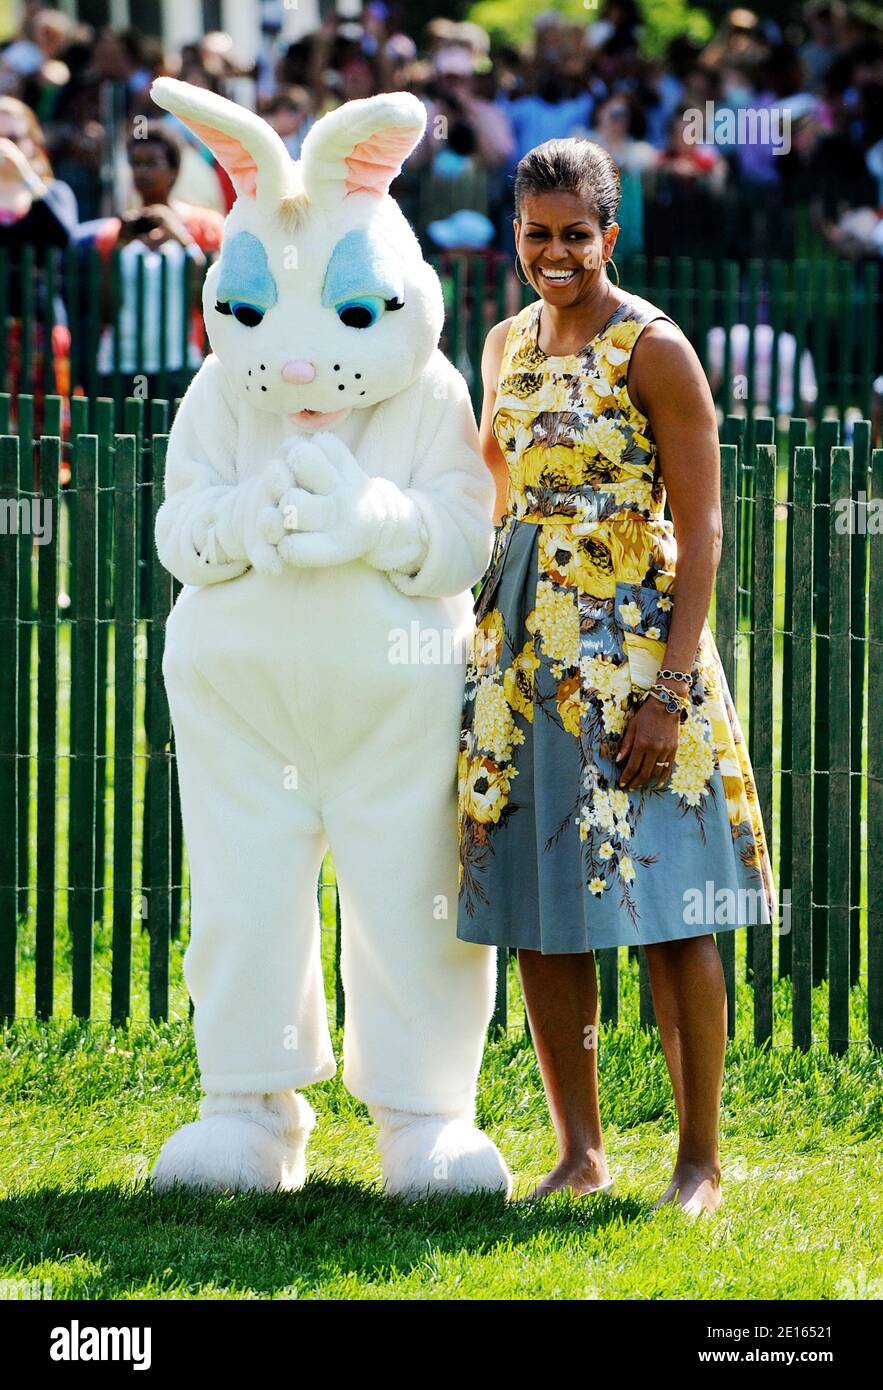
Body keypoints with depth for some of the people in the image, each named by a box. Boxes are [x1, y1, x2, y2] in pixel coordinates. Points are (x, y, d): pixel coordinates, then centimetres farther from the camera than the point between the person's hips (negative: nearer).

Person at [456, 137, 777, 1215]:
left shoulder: (654, 350, -8)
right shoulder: (509, 345, 12)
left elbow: (699, 532, -11)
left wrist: (669, 690, -18)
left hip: (635, 640, -6)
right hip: (525, 641, 6)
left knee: (666, 916, -6)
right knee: (537, 911, 4)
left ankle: (701, 1158, 0)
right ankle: (579, 1152, 11)